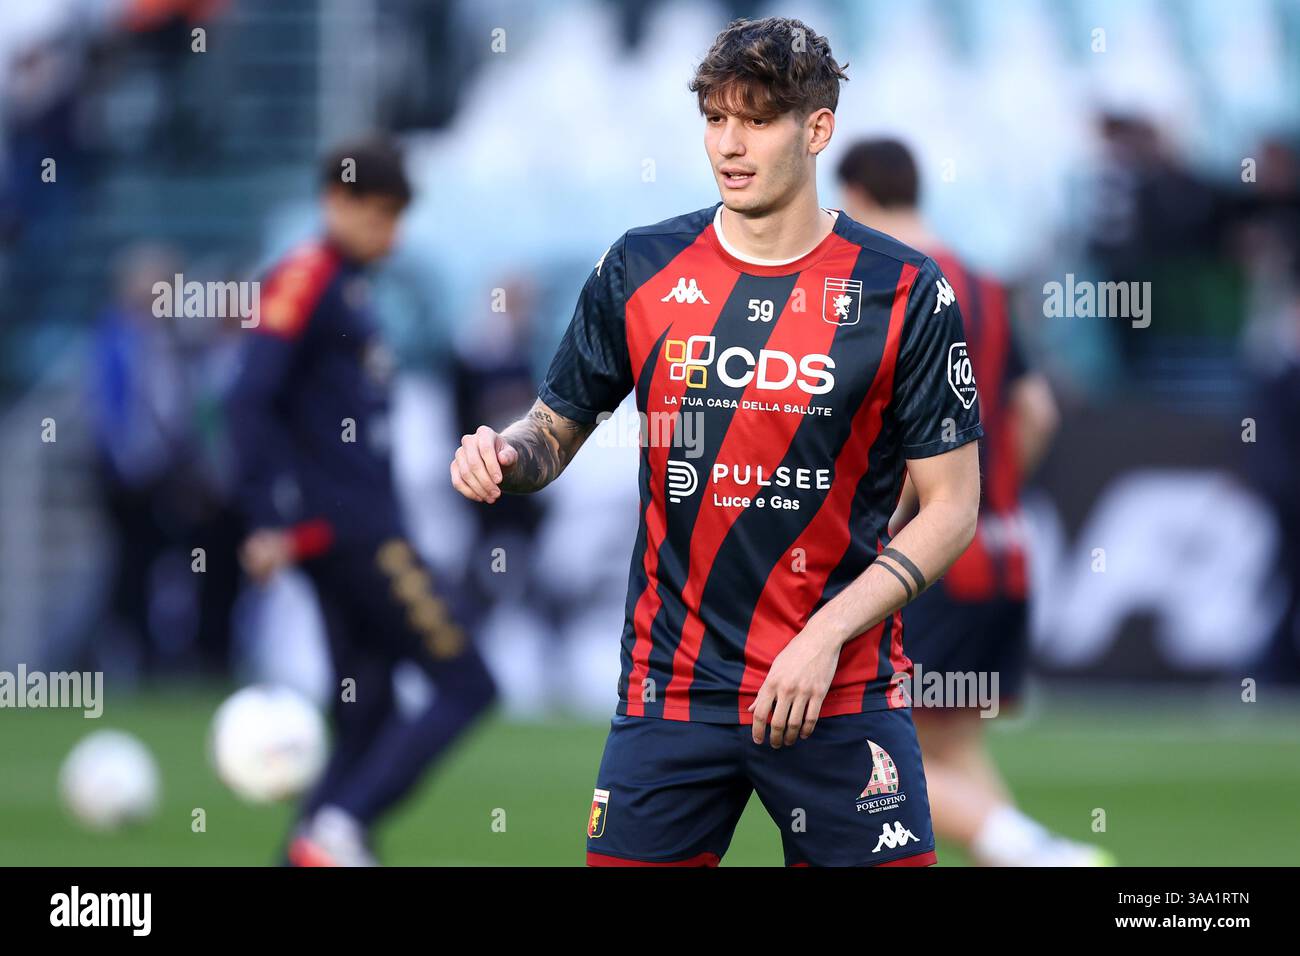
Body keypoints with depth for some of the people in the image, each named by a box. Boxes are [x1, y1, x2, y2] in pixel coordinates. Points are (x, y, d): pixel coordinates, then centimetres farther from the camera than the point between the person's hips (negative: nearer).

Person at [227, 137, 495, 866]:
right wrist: (270, 521, -20)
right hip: (346, 529, -9)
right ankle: (338, 830, -18)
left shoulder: (350, 288, 18)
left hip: (363, 526, 9)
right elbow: (254, 402, -16)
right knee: (465, 684, -12)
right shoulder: (305, 281, -9)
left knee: (369, 717, 7)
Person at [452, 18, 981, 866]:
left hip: (841, 695, -2)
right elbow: (558, 427, 14)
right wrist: (508, 454, -11)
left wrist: (826, 636, -13)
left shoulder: (905, 293, -4)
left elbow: (952, 507, -3)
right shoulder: (641, 270, 3)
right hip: (669, 691, 2)